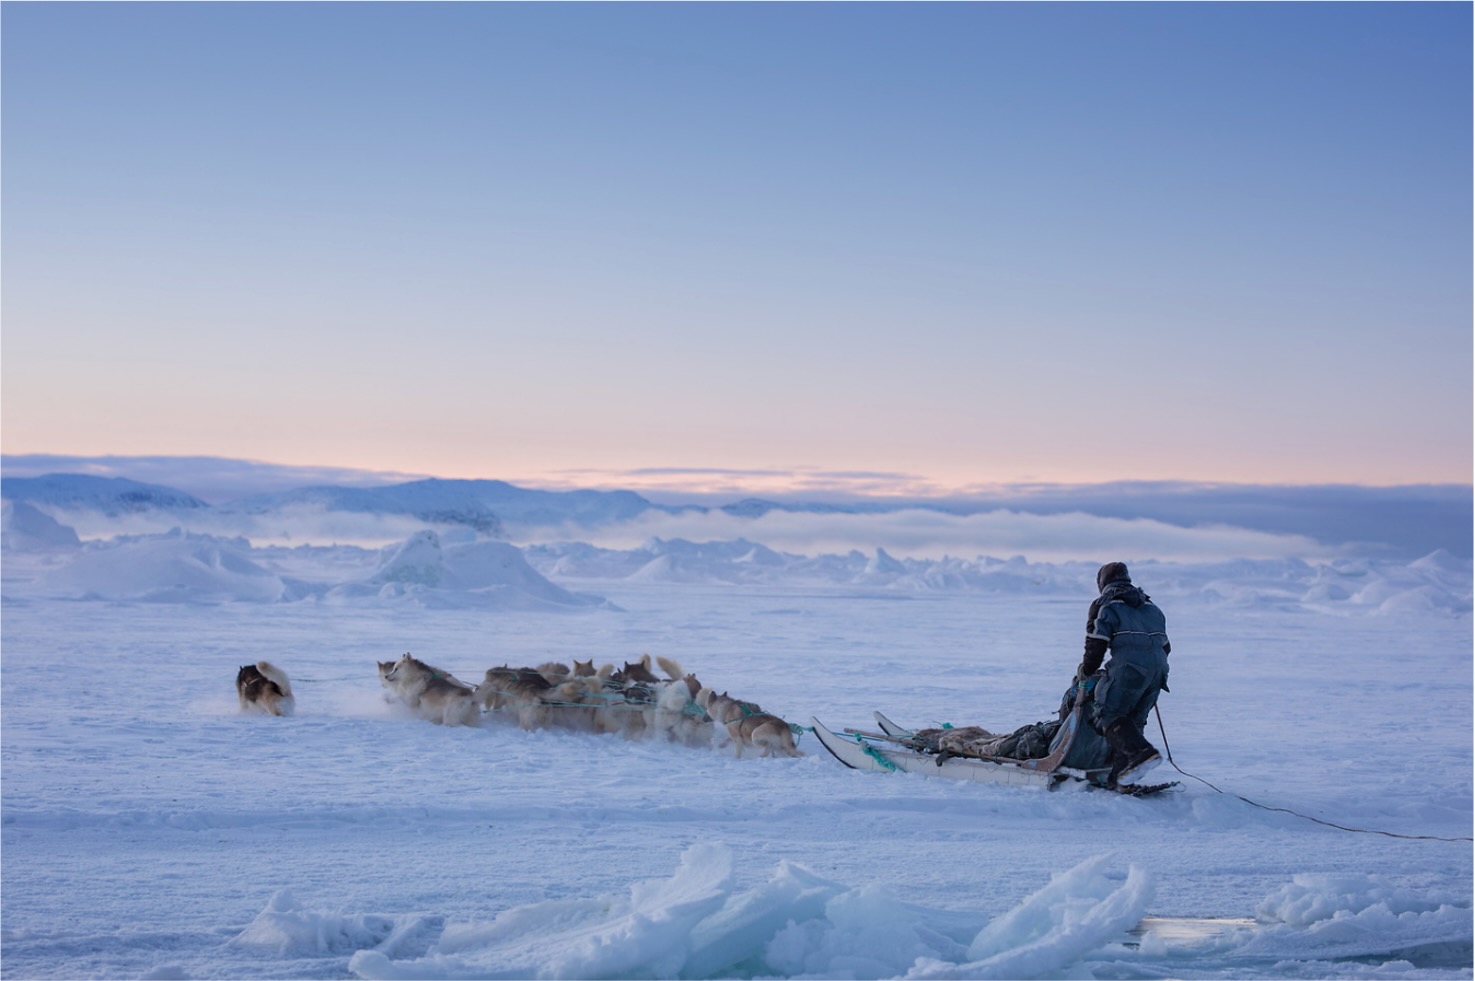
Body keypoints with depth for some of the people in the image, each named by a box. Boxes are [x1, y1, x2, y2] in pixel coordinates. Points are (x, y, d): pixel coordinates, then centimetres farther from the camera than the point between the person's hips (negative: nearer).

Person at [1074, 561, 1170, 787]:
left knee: (1107, 714, -4)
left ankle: (1140, 752, -25)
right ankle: (1121, 775, 5)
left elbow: (1096, 645, 2)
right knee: (1134, 719, 12)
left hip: (1128, 668, -7)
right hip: (1158, 670, 7)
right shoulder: (1151, 607, 28)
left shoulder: (1104, 605, 9)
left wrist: (1085, 674, 16)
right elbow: (1165, 646, 26)